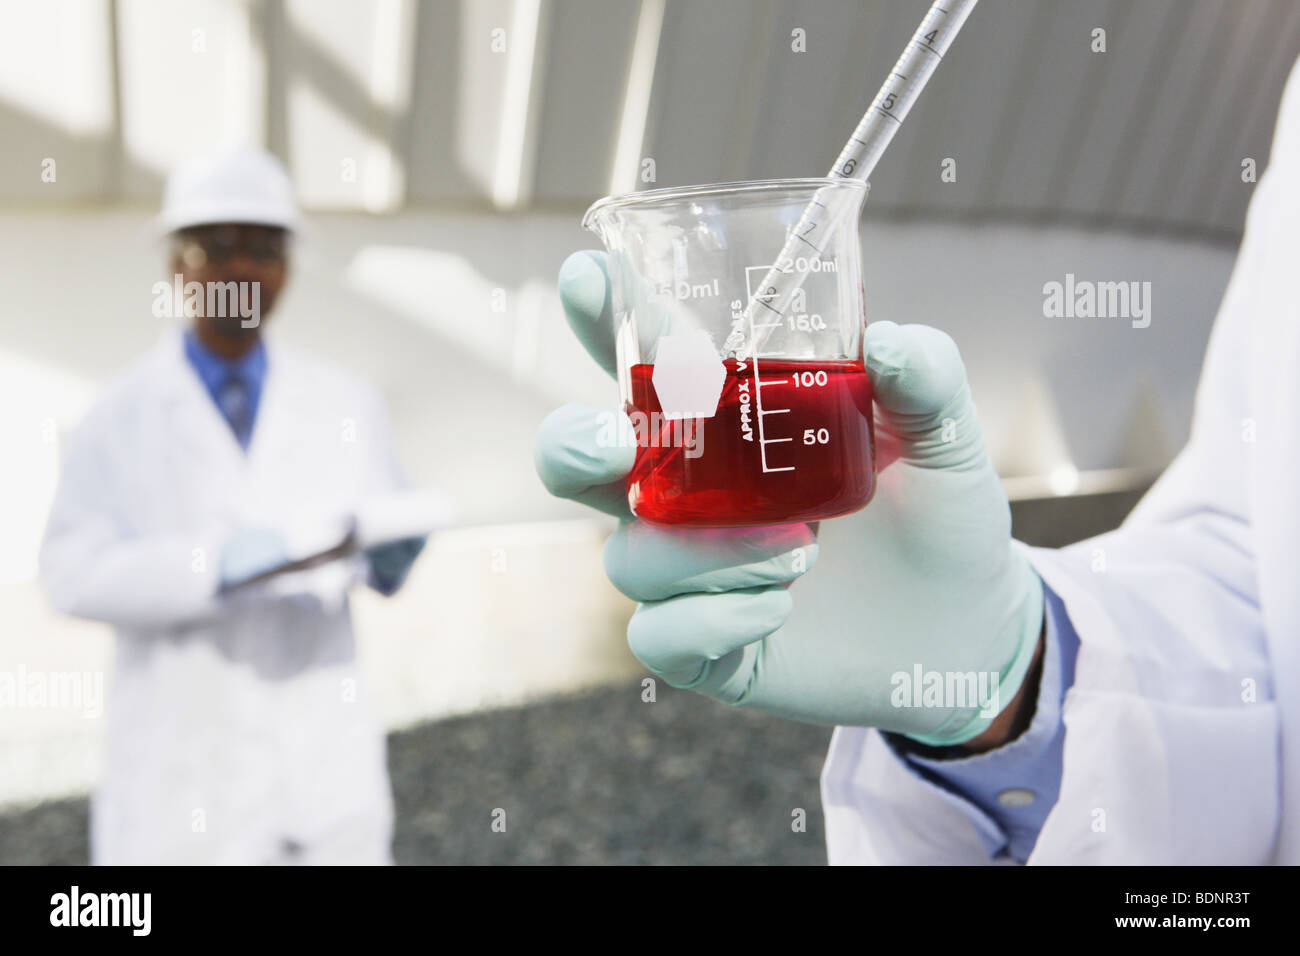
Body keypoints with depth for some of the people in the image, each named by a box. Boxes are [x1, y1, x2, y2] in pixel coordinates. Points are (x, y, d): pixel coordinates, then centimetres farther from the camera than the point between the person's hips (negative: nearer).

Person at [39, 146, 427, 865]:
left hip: (321, 758, 2)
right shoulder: (121, 420, -1)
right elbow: (73, 572, -11)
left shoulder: (345, 407, 4)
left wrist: (391, 550, -18)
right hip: (181, 763, -2)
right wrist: (218, 563, -25)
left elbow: (389, 528, 6)